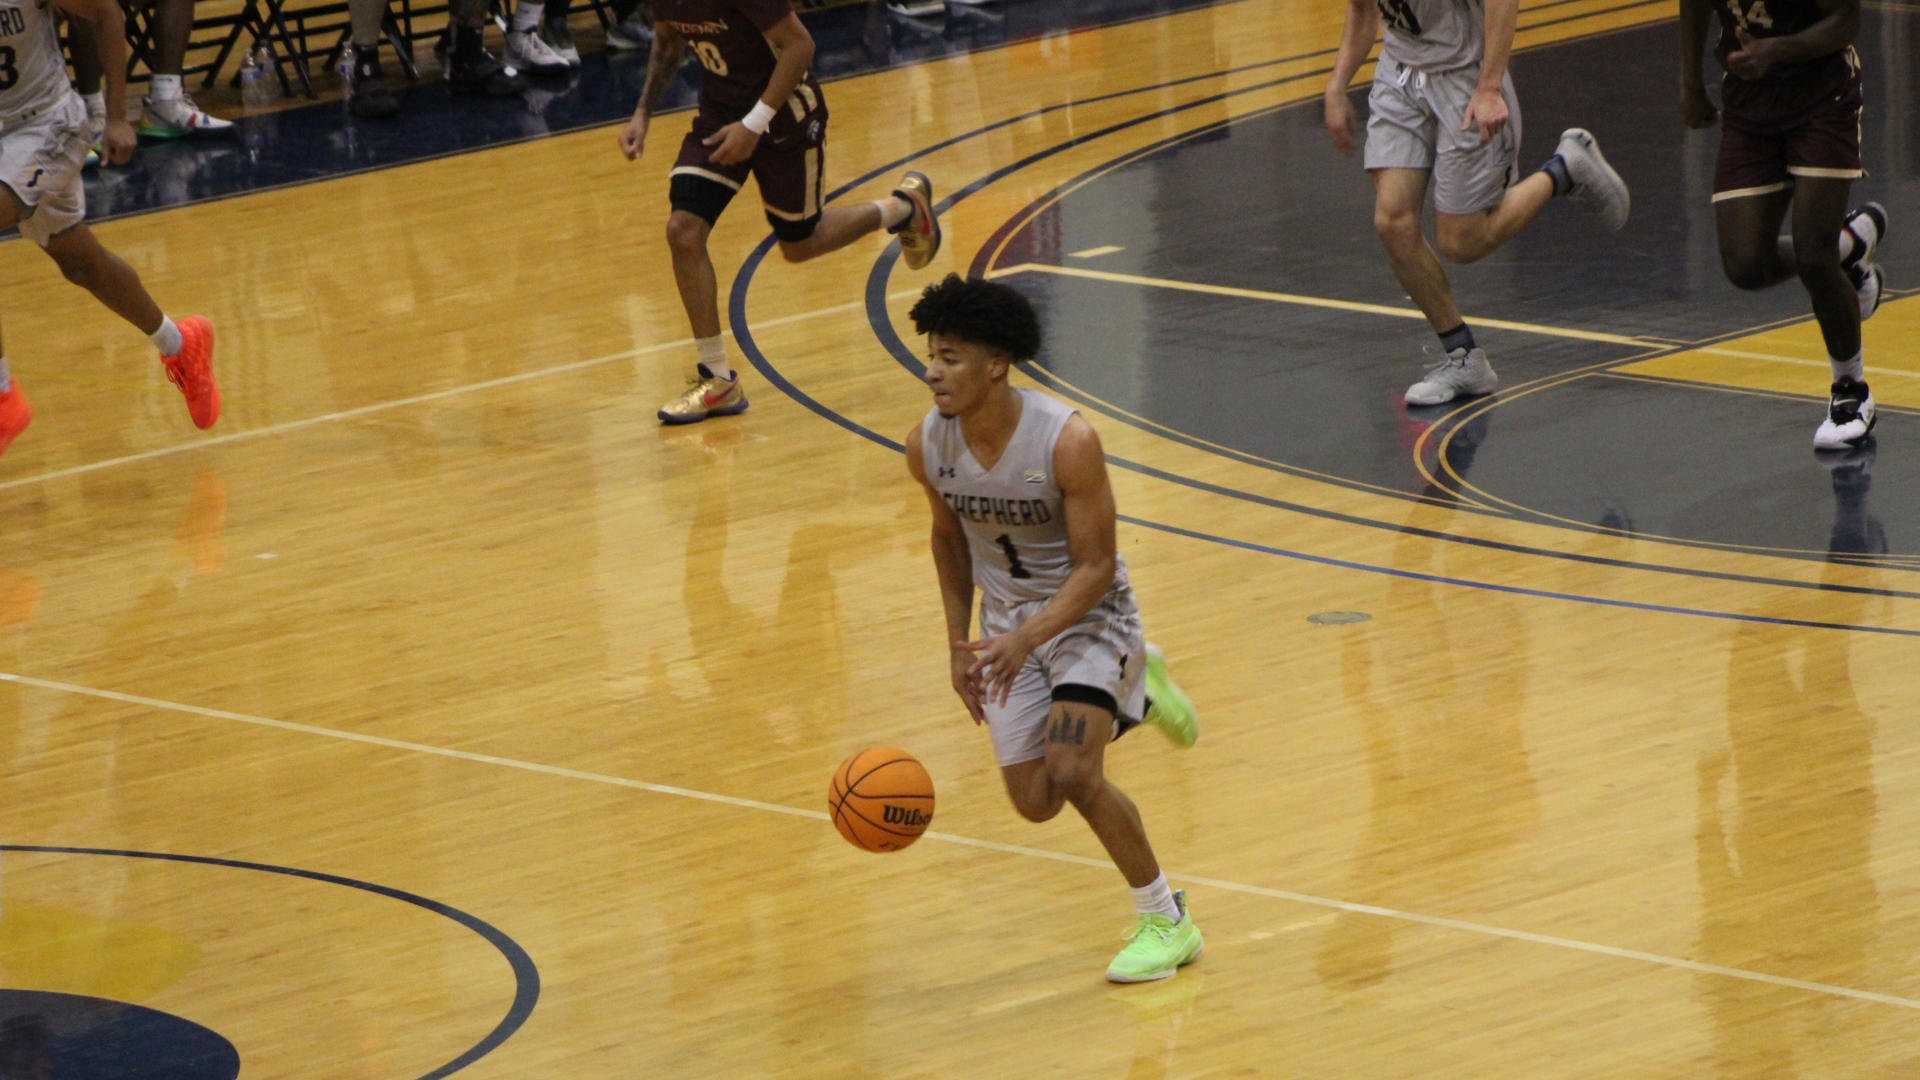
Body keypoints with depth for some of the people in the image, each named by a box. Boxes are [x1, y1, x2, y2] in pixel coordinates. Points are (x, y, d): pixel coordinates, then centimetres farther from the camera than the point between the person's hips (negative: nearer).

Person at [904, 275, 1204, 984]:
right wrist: (961, 646, 7)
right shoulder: (928, 447, -13)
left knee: (1072, 773, -22)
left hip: (1089, 613, -5)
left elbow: (1095, 567, -23)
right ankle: (1131, 692, 34)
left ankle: (1165, 920, -1)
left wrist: (1026, 639, -36)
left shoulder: (1067, 441, -29)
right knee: (1035, 802, 5)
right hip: (1009, 624, 6)